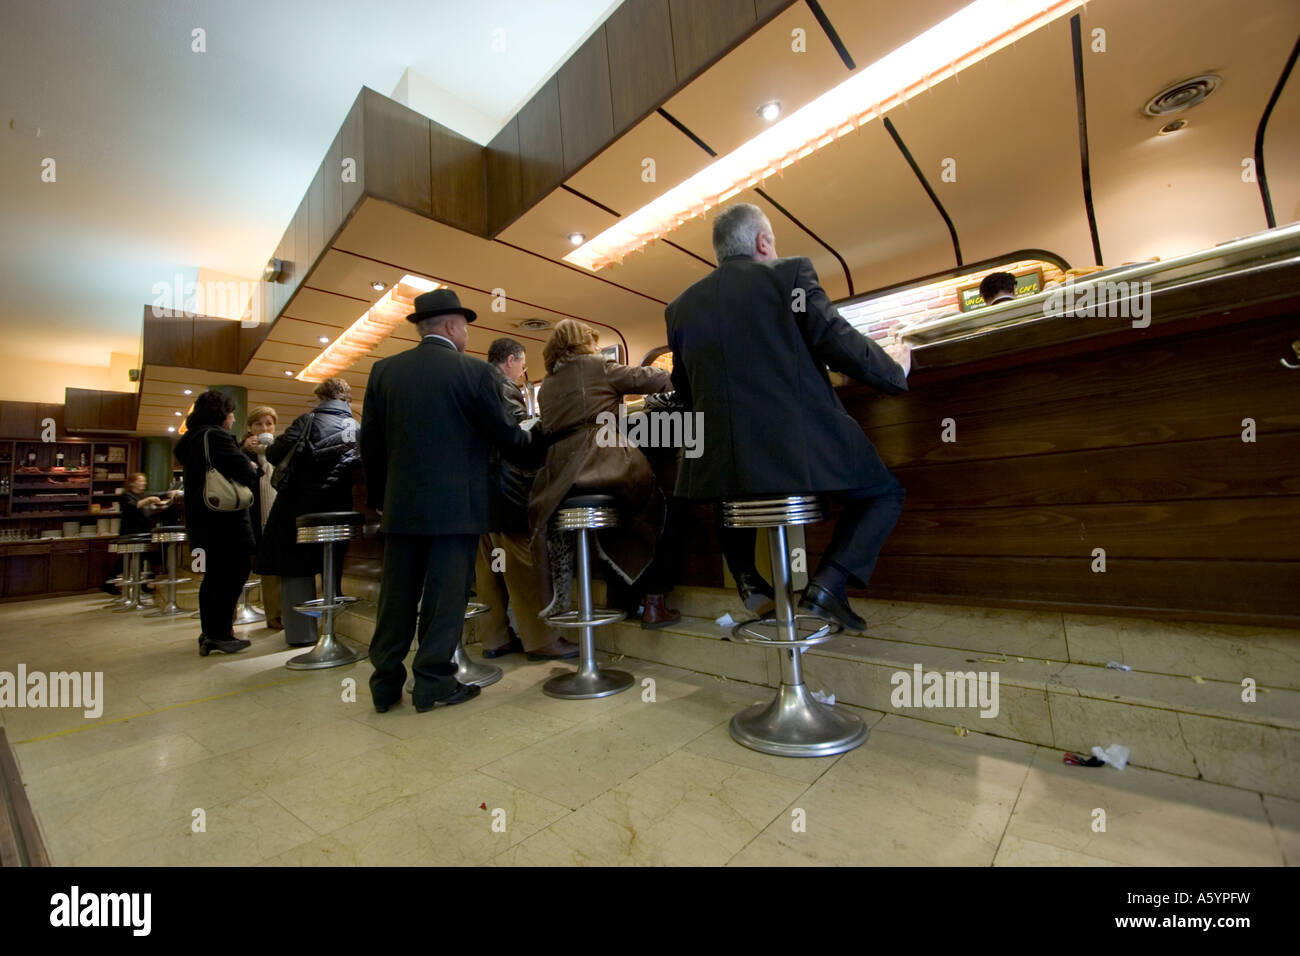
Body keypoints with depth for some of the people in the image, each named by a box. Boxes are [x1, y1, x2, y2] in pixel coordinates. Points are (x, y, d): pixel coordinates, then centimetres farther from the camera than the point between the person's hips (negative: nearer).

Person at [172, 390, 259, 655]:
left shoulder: (190, 440, 17)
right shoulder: (215, 436, -13)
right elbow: (244, 472, -19)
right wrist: (255, 469, 2)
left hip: (199, 518, 10)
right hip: (224, 517, -10)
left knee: (214, 574, 15)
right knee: (235, 571, -4)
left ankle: (209, 633, 21)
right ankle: (221, 633, -2)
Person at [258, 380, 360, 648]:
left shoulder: (308, 422, -5)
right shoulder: (357, 428, 2)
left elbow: (275, 455, -9)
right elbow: (361, 466, 5)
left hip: (302, 504, -3)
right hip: (340, 506, 3)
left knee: (296, 568, 9)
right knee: (333, 568, 17)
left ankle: (302, 633, 11)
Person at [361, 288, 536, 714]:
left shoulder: (384, 370, 6)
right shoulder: (474, 371, -7)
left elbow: (370, 442, 8)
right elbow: (505, 432, -2)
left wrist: (378, 497, 17)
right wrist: (531, 446, 18)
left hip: (401, 504, 5)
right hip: (456, 505, -4)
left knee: (397, 595, 14)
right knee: (445, 596, 5)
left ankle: (386, 683, 24)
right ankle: (434, 684, 15)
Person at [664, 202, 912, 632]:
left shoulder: (680, 306, 13)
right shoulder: (790, 273, 3)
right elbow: (841, 345, -4)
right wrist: (896, 368, 17)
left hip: (720, 463, 4)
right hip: (802, 450, -3)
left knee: (723, 483, 38)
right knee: (886, 493, 20)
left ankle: (747, 577, 23)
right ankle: (827, 584, 0)